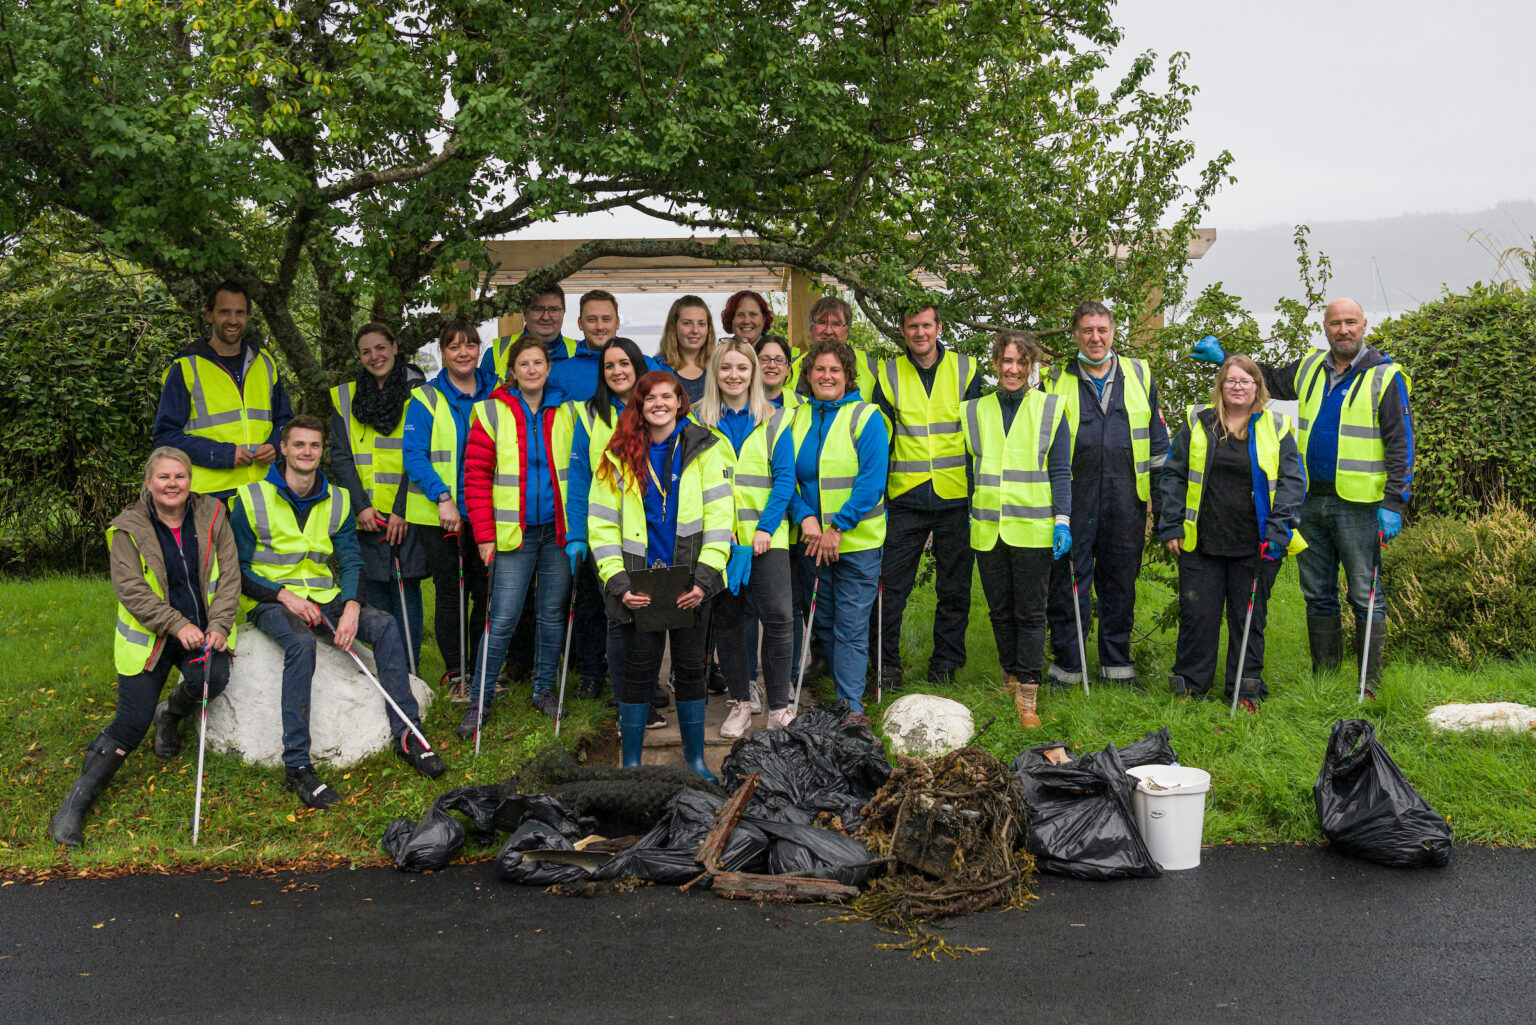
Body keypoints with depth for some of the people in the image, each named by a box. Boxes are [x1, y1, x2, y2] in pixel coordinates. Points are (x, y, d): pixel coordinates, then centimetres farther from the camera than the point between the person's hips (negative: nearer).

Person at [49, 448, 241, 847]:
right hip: (149, 635, -2)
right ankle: (74, 807, 1)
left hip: (204, 630, 3)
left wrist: (219, 625, -10)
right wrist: (177, 625, -20)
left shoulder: (210, 514, 1)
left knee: (212, 678, -26)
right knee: (131, 723, -10)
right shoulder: (129, 528, -5)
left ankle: (171, 714, 12)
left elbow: (228, 574, 2)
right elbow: (130, 588, -12)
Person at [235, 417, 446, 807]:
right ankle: (296, 765, -36)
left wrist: (351, 607, -15)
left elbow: (351, 562, 5)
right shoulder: (253, 499, -2)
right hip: (270, 600, -4)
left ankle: (407, 734, -16)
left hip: (324, 598, 4)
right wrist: (284, 595, -18)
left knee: (384, 625, -21)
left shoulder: (337, 501, 10)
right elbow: (238, 569, -3)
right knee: (300, 642, -37)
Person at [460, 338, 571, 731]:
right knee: (502, 619, -4)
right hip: (513, 533, -2)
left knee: (553, 614, 9)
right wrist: (485, 534, -7)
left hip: (558, 531, 3)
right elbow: (476, 475, -2)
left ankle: (544, 688, 25)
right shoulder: (493, 412, 0)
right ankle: (480, 699, 7)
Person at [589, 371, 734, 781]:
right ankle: (631, 763, 16)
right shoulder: (620, 455, 5)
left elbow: (719, 516, -2)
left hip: (690, 582, 0)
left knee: (690, 669, 8)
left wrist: (705, 577, -12)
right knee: (639, 669, 4)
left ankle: (695, 759, 22)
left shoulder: (704, 449, 3)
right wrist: (617, 582, -8)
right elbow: (603, 523, 3)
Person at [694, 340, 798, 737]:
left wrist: (765, 527, -10)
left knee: (776, 616, -6)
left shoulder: (774, 421, 6)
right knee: (725, 618, 5)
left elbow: (785, 478, 1)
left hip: (766, 535, -1)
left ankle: (779, 705, 5)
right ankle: (739, 703, 18)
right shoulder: (698, 420, 7)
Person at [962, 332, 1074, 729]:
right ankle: (1010, 677, 25)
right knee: (1000, 611, 10)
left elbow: (1060, 471, 2)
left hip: (1033, 528, -3)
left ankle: (1027, 695, 3)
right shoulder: (975, 411, 10)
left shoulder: (1050, 409, 4)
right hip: (987, 529, 3)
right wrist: (963, 517, 11)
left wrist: (1063, 521, -6)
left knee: (1030, 613, -1)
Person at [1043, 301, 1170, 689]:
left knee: (1120, 583, 9)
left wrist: (1162, 497, 11)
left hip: (1126, 500, 1)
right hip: (1072, 499, -1)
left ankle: (1118, 664, 21)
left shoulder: (1139, 375, 11)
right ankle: (1066, 665, 12)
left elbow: (1157, 440, 14)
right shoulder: (1056, 381, 6)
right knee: (1068, 581, 1)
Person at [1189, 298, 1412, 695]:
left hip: (1357, 505, -5)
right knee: (1318, 594, 12)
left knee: (1365, 596, -1)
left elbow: (1400, 443, -6)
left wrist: (1393, 503, -13)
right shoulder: (1311, 368, 11)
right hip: (1310, 501, 5)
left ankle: (1370, 683, 7)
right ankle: (1324, 676, 22)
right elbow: (1271, 380, 32)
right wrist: (1223, 358, 26)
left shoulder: (1385, 377, -4)